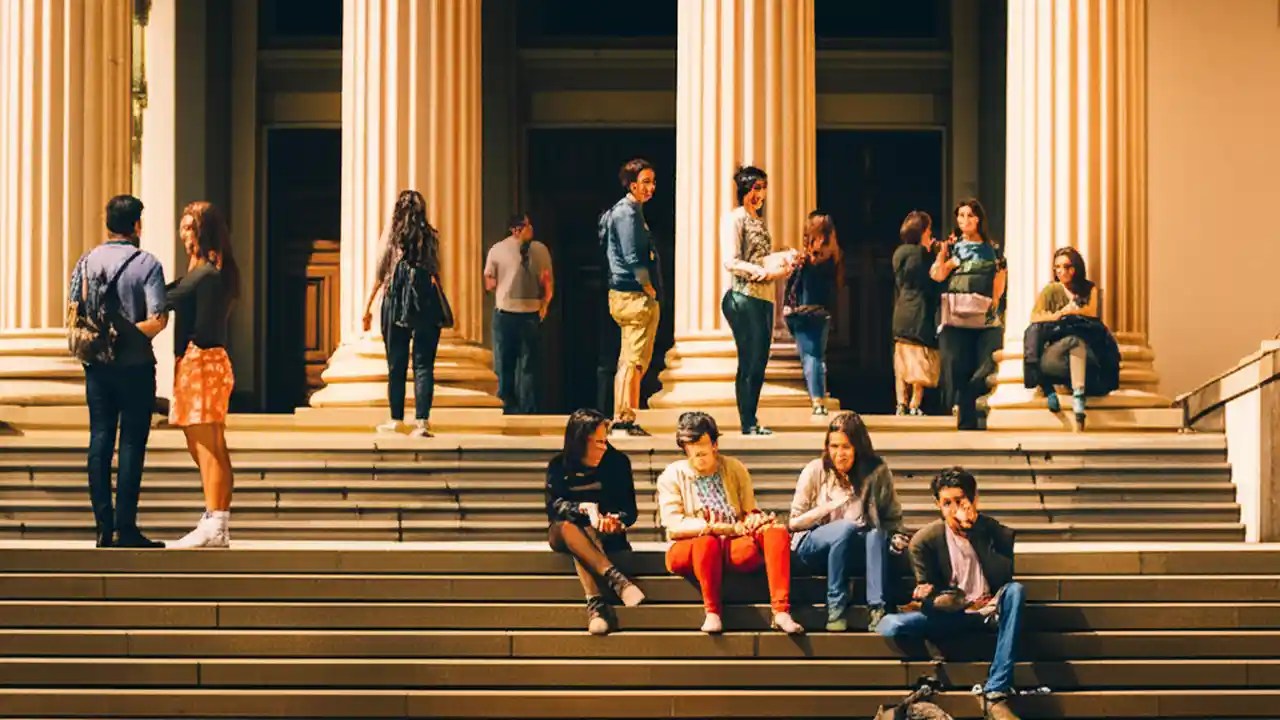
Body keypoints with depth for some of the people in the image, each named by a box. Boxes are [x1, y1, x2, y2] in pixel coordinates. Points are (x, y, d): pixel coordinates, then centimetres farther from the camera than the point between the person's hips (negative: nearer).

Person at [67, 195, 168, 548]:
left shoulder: (87, 261, 4)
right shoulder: (146, 263, -8)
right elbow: (157, 320, -17)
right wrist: (130, 334, -1)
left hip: (97, 367, 4)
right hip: (135, 365, -4)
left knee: (100, 441, 7)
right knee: (132, 443, 0)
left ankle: (104, 528, 7)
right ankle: (125, 529, -3)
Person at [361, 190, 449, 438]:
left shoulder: (392, 235, 1)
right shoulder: (431, 237, 3)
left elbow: (379, 274, 1)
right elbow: (436, 273, 4)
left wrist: (368, 308, 7)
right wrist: (439, 309, 12)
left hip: (396, 304, 0)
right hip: (427, 303, 0)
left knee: (396, 364, 9)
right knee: (423, 364, -1)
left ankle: (396, 419, 15)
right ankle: (422, 420, -11)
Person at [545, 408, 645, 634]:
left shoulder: (618, 462, 3)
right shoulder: (558, 467, 3)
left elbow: (629, 510, 1)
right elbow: (554, 505, -10)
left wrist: (617, 521, -24)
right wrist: (584, 508, -30)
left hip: (606, 533, 0)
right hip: (563, 531, 0)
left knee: (588, 534, -39)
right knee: (568, 528, -39)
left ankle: (595, 603, -56)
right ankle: (615, 578, -55)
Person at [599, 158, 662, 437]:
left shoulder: (631, 211, 19)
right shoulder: (627, 214, -13)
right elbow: (633, 259, -19)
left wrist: (650, 291, 17)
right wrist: (650, 291, -13)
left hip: (626, 294, 11)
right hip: (635, 296, -11)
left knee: (628, 360, 12)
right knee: (635, 361, -9)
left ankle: (620, 418, 15)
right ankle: (626, 418, -9)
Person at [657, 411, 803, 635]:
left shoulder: (735, 469, 16)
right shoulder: (672, 476, 6)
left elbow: (750, 511, 15)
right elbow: (674, 524, -6)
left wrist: (754, 518, -11)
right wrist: (712, 527, -17)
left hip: (734, 548, 3)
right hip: (689, 550, -3)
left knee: (777, 531, -25)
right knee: (707, 541, -40)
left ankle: (780, 611, -36)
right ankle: (712, 612, -30)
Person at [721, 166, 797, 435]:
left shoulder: (759, 220, 19)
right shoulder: (734, 219, -6)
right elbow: (731, 262, -15)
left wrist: (784, 257, 2)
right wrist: (763, 271, -26)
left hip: (764, 297, 9)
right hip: (744, 297, -8)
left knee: (760, 362, 9)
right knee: (750, 361, -7)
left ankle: (752, 421, 14)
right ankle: (748, 423, -4)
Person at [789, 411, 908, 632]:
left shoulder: (877, 472, -1)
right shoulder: (815, 471, -4)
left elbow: (893, 518, 5)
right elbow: (793, 523, -1)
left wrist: (896, 538, -18)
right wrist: (826, 508, -18)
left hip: (857, 551, 1)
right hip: (813, 546, -1)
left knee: (876, 535, -33)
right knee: (846, 528, -35)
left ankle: (877, 609, -41)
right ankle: (836, 609, -30)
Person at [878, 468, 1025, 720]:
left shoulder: (998, 532, -7)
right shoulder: (924, 540, -7)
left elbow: (1003, 578, -23)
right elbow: (926, 597, -3)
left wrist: (974, 534, -26)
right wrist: (935, 600, -28)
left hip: (989, 611, 0)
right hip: (950, 614, 0)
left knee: (1015, 590, -34)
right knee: (889, 625, -27)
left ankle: (996, 694, -37)